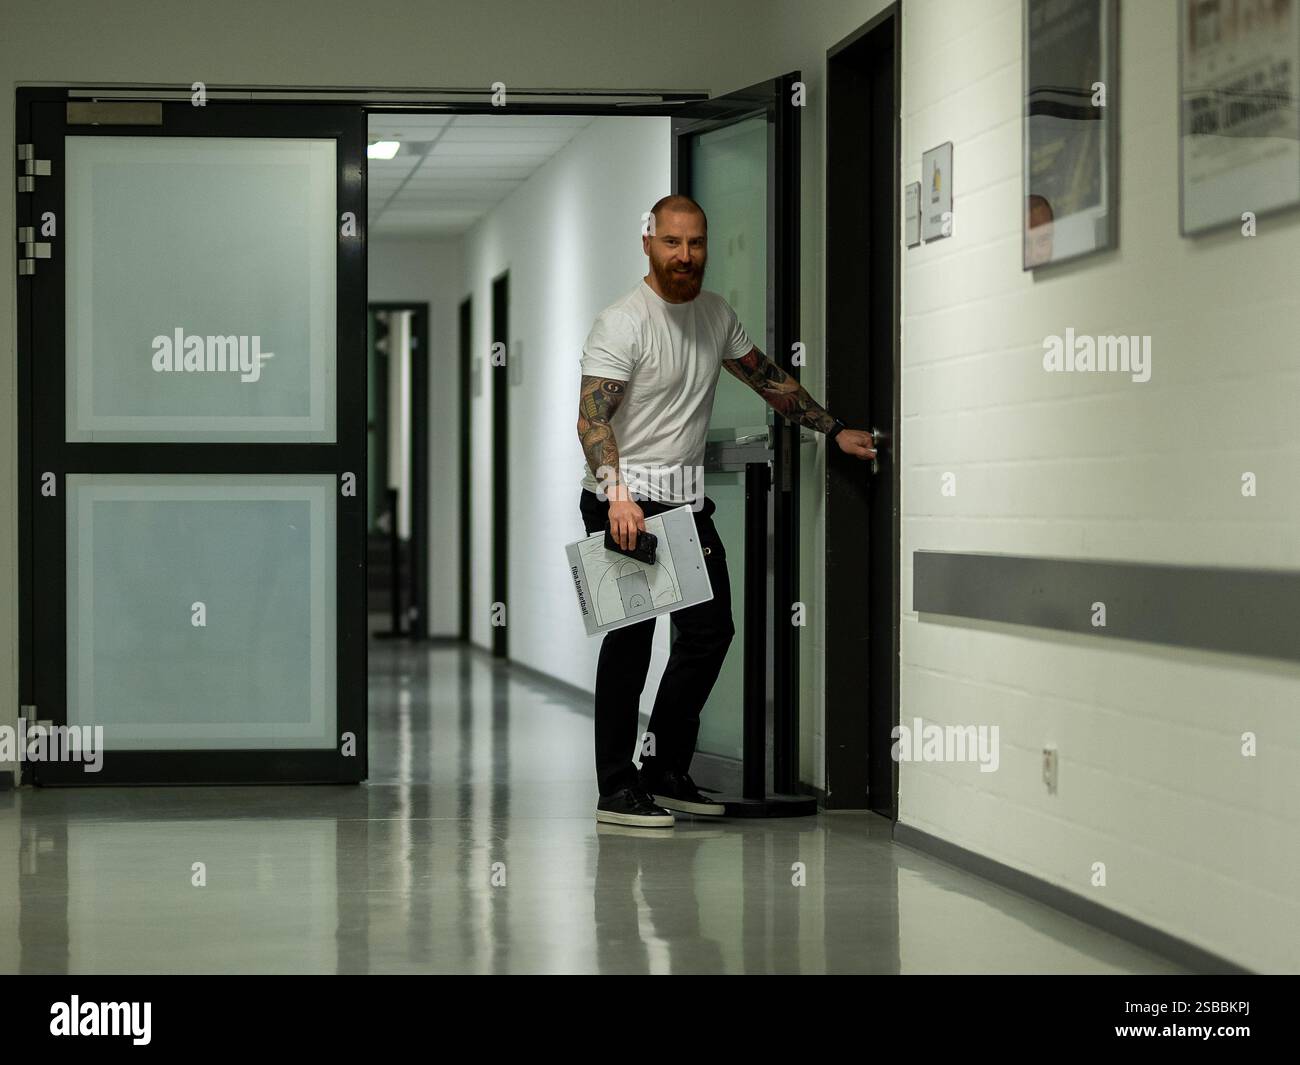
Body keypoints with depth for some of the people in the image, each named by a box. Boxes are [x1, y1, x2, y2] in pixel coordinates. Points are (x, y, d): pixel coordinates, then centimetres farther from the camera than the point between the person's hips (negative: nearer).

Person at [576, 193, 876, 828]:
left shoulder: (716, 315, 10)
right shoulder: (622, 323, -13)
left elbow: (767, 377, 22)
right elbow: (591, 418, -21)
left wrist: (833, 429, 17)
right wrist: (618, 495, -35)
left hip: (686, 501, 8)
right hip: (626, 504, -8)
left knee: (711, 628, 9)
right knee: (631, 637, -8)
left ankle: (666, 772, 20)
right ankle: (617, 791, -2)